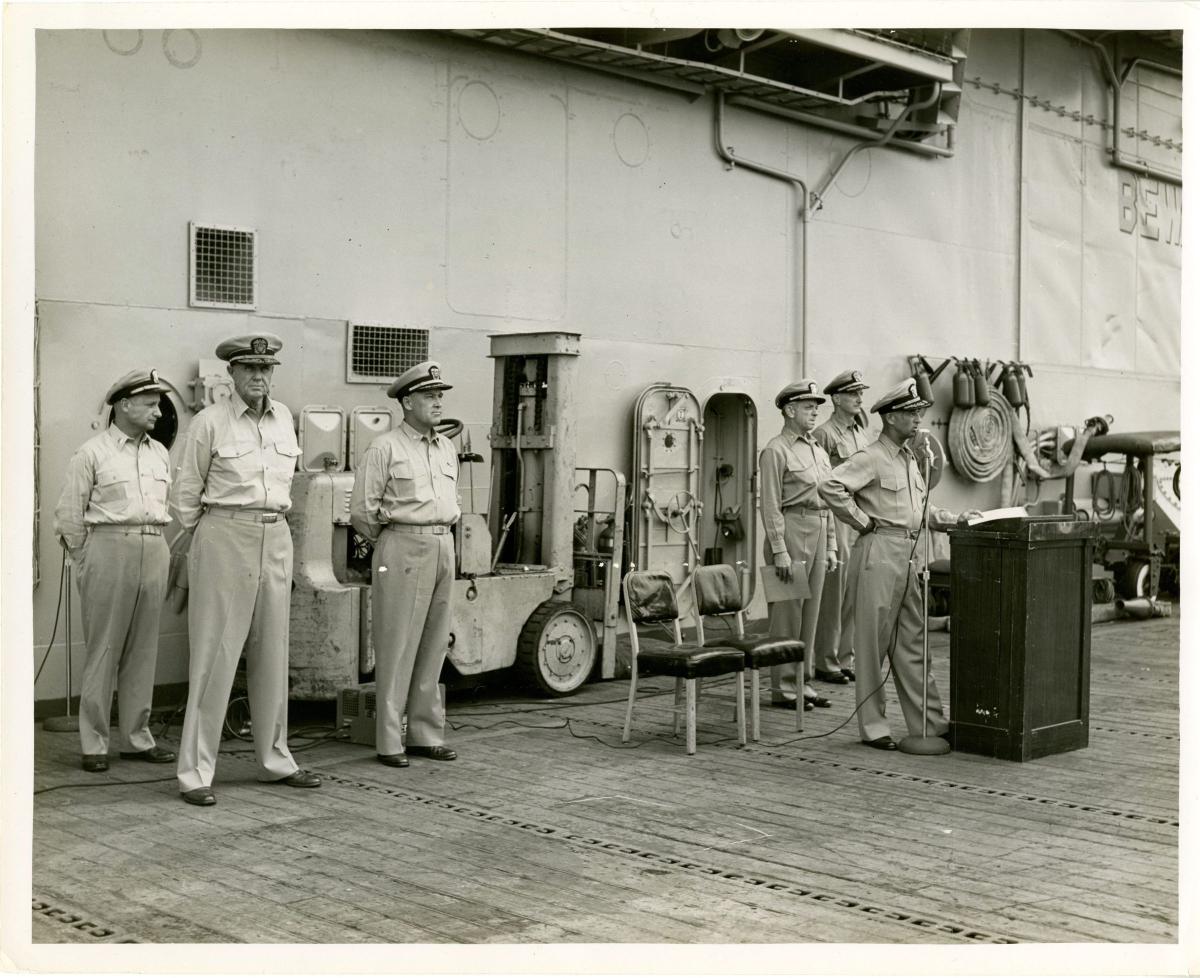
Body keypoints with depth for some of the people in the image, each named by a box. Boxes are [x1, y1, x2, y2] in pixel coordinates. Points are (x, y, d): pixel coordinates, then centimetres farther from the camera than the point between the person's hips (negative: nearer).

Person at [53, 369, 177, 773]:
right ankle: (93, 744, 5)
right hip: (109, 546, -5)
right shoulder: (91, 453, -2)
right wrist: (87, 564, 2)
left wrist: (160, 550, 11)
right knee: (103, 650, -2)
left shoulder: (160, 453, 15)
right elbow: (69, 516, 0)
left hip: (154, 551, 5)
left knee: (143, 650, 8)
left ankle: (137, 737, 17)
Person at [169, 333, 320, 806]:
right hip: (224, 538, -5)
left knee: (272, 654, 11)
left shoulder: (284, 417, 9)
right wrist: (197, 536, 12)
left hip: (276, 539, 5)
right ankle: (195, 771, 1)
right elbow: (185, 492, 3)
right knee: (215, 655, -4)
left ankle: (275, 760, 22)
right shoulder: (209, 422, -6)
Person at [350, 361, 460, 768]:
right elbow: (362, 510, -5)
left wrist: (442, 537, 16)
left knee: (433, 646, 9)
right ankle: (388, 741, 1)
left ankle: (426, 735, 17)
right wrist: (389, 544, 6)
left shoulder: (447, 449, 15)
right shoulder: (385, 448, -5)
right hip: (402, 550, -7)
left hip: (443, 547, 7)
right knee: (396, 648, -4)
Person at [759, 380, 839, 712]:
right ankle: (783, 688, 2)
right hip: (791, 530, -8)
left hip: (818, 534, 8)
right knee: (786, 613, -4)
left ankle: (803, 682, 18)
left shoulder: (819, 452, 18)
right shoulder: (776, 451, -7)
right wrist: (779, 550, -18)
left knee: (810, 610, 10)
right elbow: (770, 504, -13)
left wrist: (830, 546, 16)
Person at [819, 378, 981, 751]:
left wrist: (956, 519, 12)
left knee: (912, 643, 11)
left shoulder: (910, 458, 18)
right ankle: (872, 726, 6)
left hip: (912, 553, 8)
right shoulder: (871, 457, -10)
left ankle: (930, 723, 15)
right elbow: (830, 487, -22)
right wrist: (863, 521, -15)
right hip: (879, 553, -8)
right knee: (873, 642, -1)